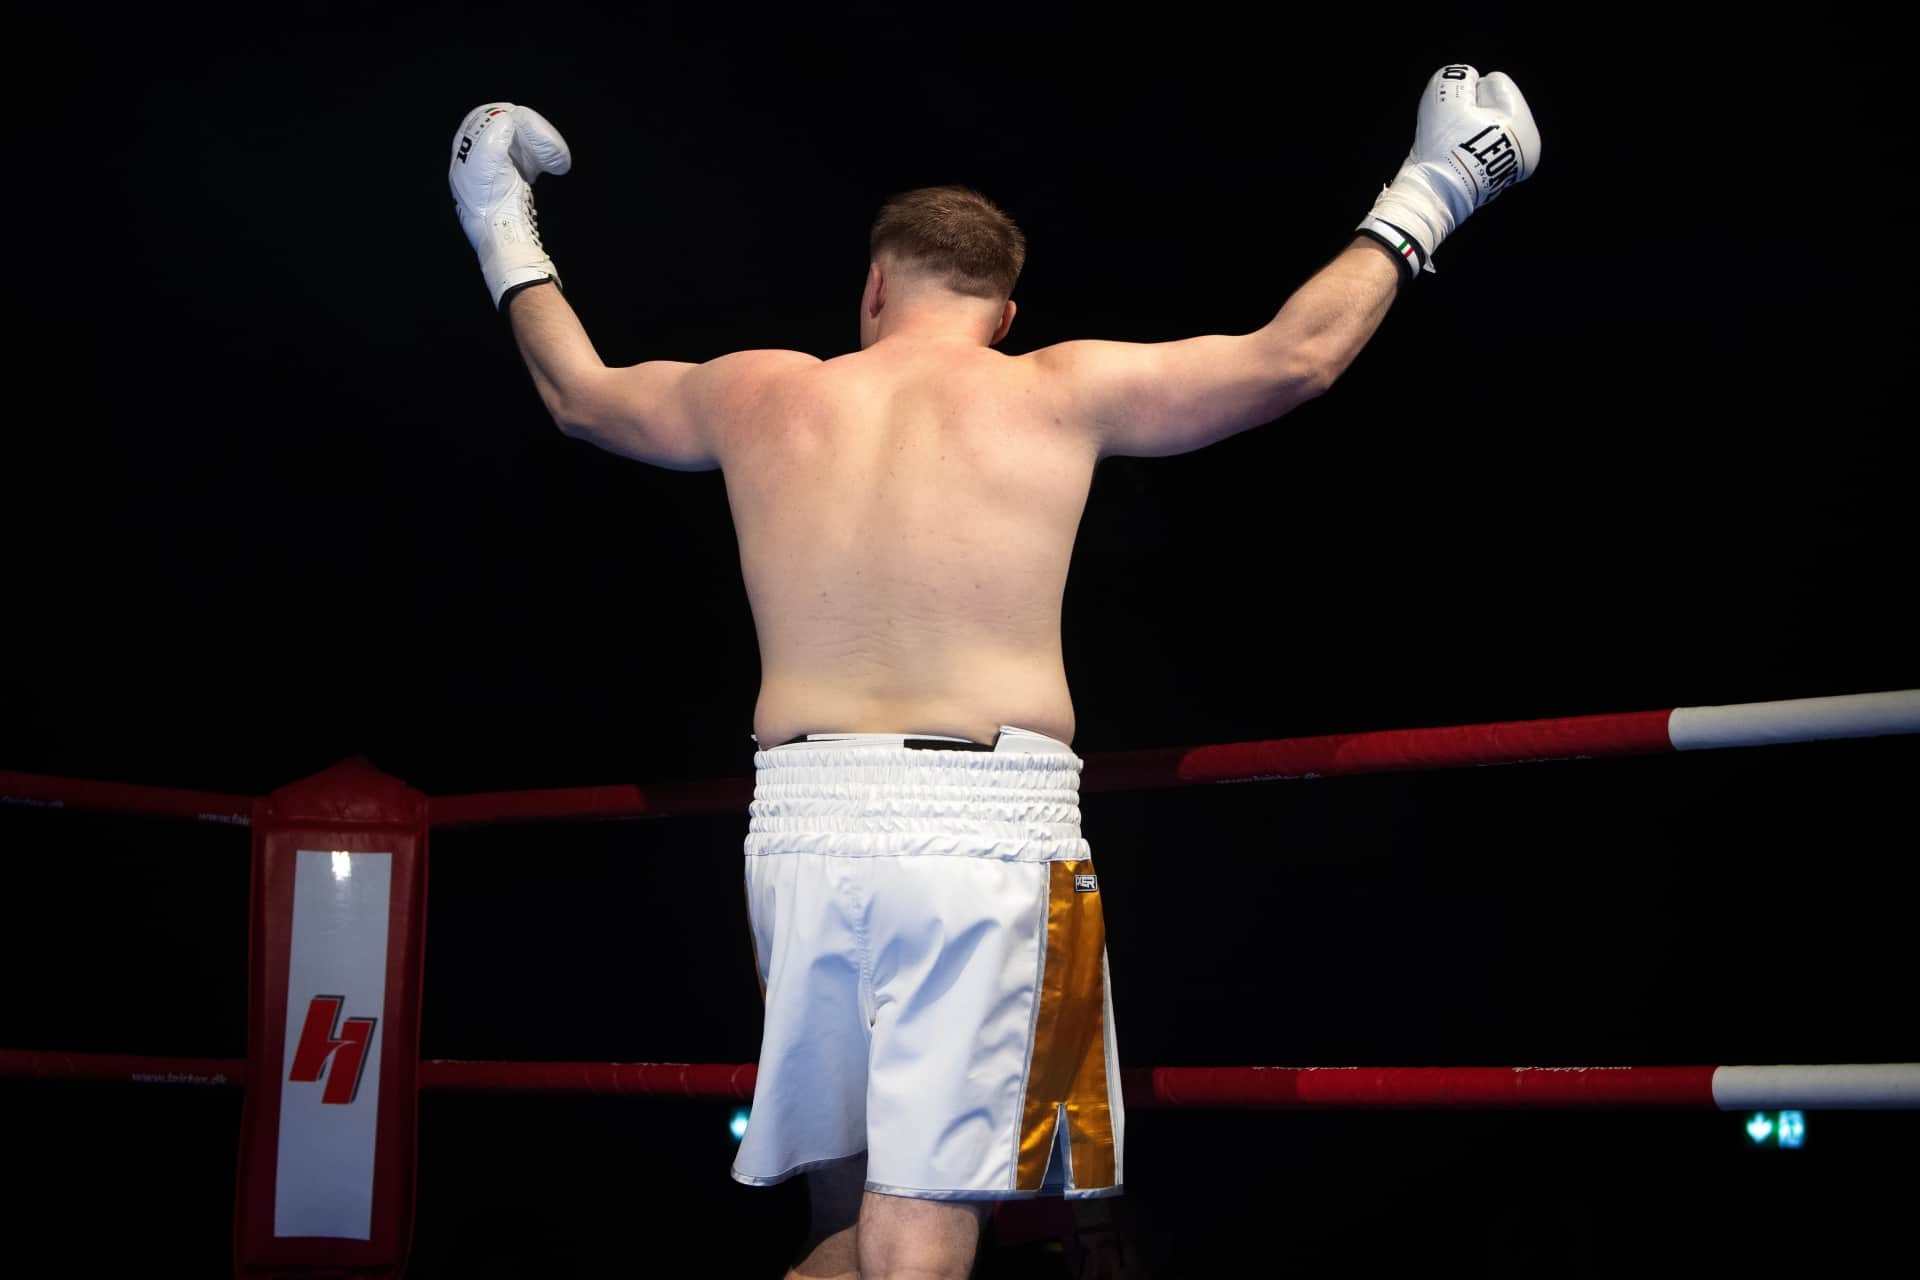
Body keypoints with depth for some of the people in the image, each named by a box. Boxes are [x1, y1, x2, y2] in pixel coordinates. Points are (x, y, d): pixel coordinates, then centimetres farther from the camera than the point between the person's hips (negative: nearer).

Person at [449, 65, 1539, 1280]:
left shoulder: (761, 394, 13)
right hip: (986, 831, -4)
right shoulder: (1058, 394, 5)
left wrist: (507, 239, 47)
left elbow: (582, 394, 31)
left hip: (805, 826, 4)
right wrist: (1420, 202, 25)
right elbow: (1298, 355, 11)